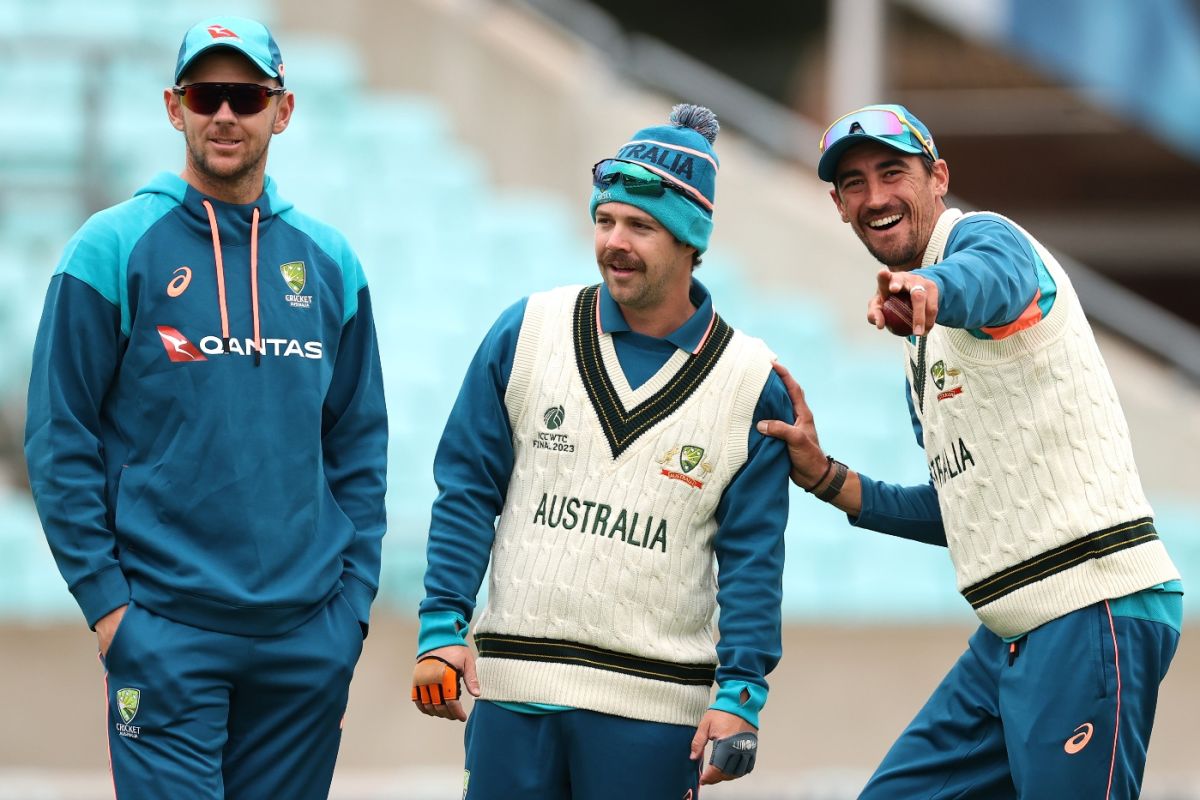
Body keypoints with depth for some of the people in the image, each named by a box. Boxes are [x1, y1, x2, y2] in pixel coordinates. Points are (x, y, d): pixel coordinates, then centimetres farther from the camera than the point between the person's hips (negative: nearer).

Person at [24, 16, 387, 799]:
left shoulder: (327, 262, 9)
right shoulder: (114, 250, -3)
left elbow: (360, 447, 14)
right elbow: (60, 440, -4)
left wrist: (353, 596, 5)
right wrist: (105, 600, -9)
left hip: (308, 638, 4)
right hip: (166, 633, -4)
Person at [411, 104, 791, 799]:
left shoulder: (751, 382, 1)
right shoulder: (526, 333, 4)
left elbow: (752, 556, 2)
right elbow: (468, 491, 7)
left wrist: (742, 691, -7)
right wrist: (442, 627, -2)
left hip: (654, 710, -1)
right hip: (513, 688, 1)